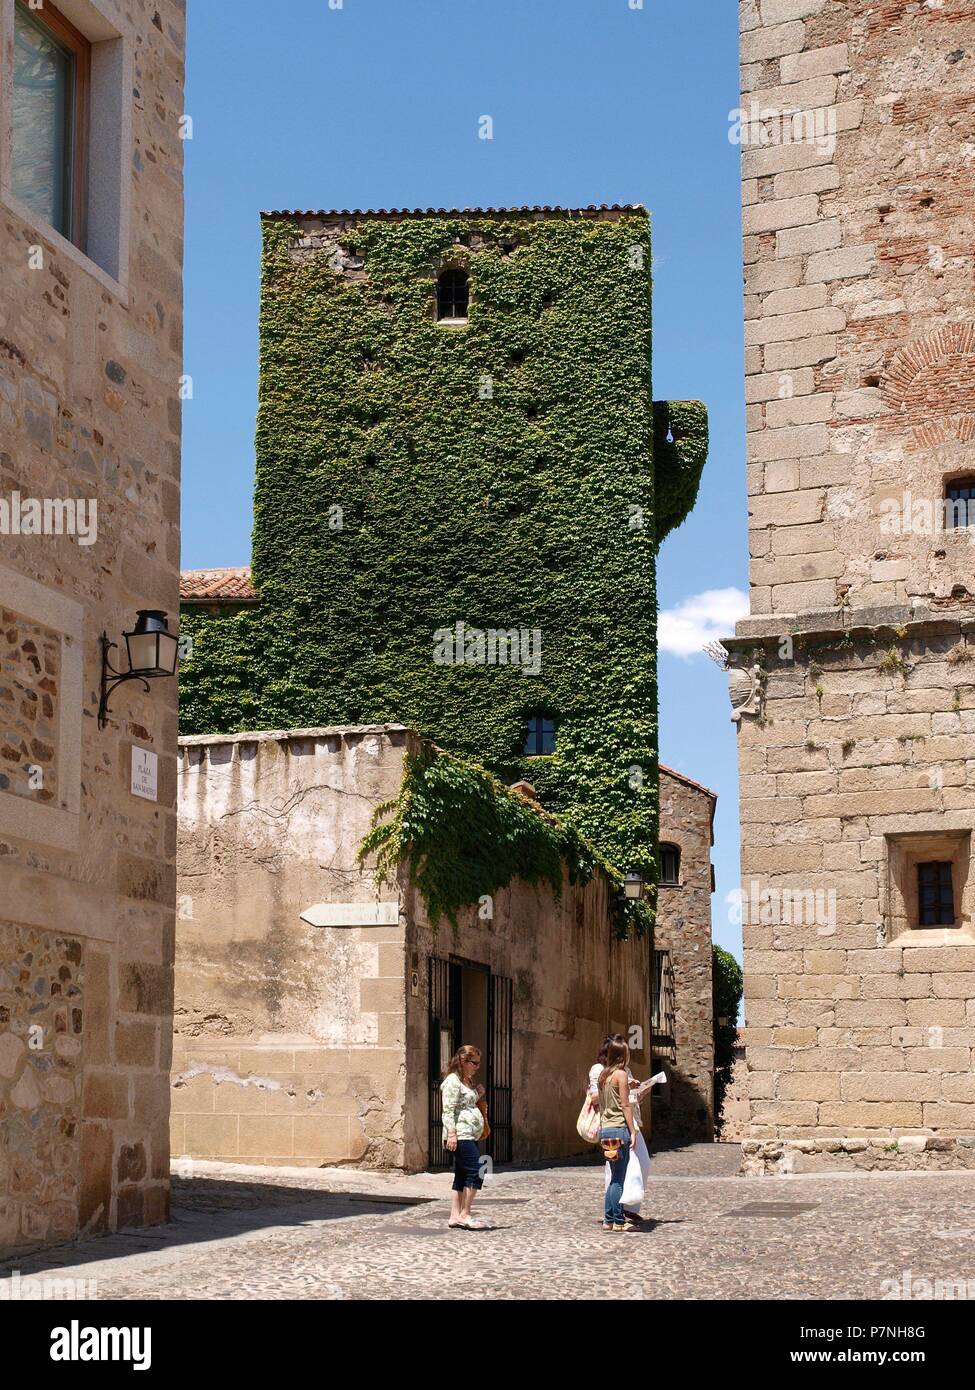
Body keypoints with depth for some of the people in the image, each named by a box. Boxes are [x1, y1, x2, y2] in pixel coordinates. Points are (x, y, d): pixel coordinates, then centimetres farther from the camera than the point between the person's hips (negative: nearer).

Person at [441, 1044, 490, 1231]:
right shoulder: (453, 1081, -10)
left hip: (469, 1136, 10)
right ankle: (465, 1215, -10)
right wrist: (451, 1133, -24)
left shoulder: (467, 1081, 20)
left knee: (462, 1176, 8)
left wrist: (478, 1095, 14)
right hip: (460, 1135, -10)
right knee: (476, 1171, -14)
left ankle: (455, 1217, 10)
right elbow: (448, 1110, -17)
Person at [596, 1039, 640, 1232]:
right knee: (619, 1178, -4)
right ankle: (618, 1222, -3)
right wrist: (632, 1131, -11)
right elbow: (625, 1105, -11)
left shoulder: (603, 1075, 15)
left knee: (615, 1177, 13)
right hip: (619, 1128, -8)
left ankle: (608, 1220, 12)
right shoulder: (621, 1074, -8)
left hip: (605, 1128, 8)